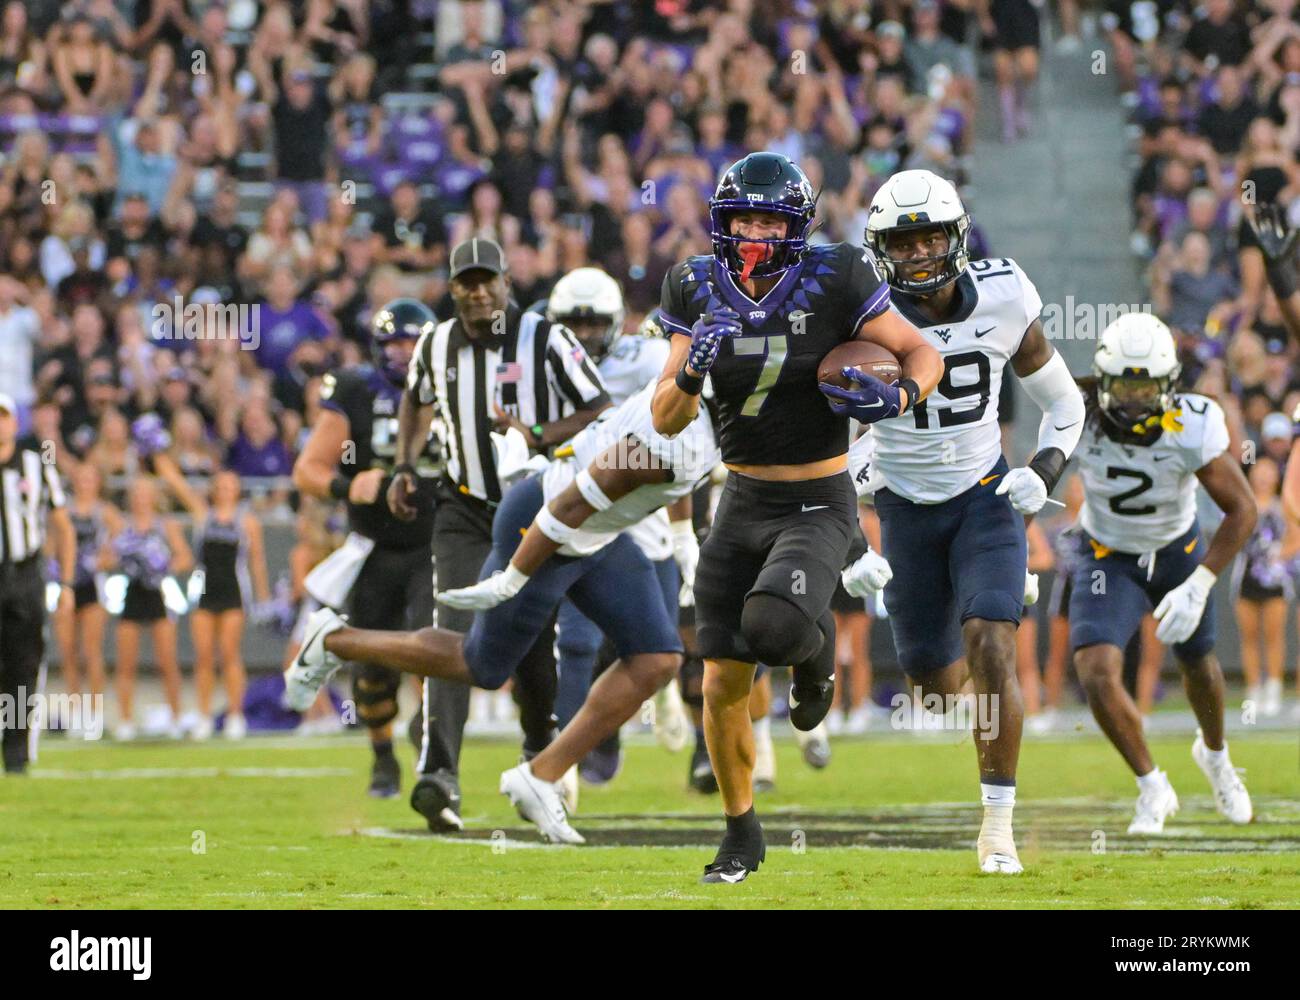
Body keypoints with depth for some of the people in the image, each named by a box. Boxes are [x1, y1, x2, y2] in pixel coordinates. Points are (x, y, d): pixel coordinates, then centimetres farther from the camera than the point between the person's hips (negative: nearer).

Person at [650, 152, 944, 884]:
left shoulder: (832, 284, -12)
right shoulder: (701, 292, -2)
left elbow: (923, 353, -3)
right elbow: (666, 422, -1)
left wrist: (900, 396, -24)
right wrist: (690, 371, -22)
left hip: (818, 506, -4)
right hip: (743, 502, 4)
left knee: (772, 627, -31)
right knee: (723, 685, 2)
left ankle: (817, 651, 7)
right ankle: (743, 834, 24)